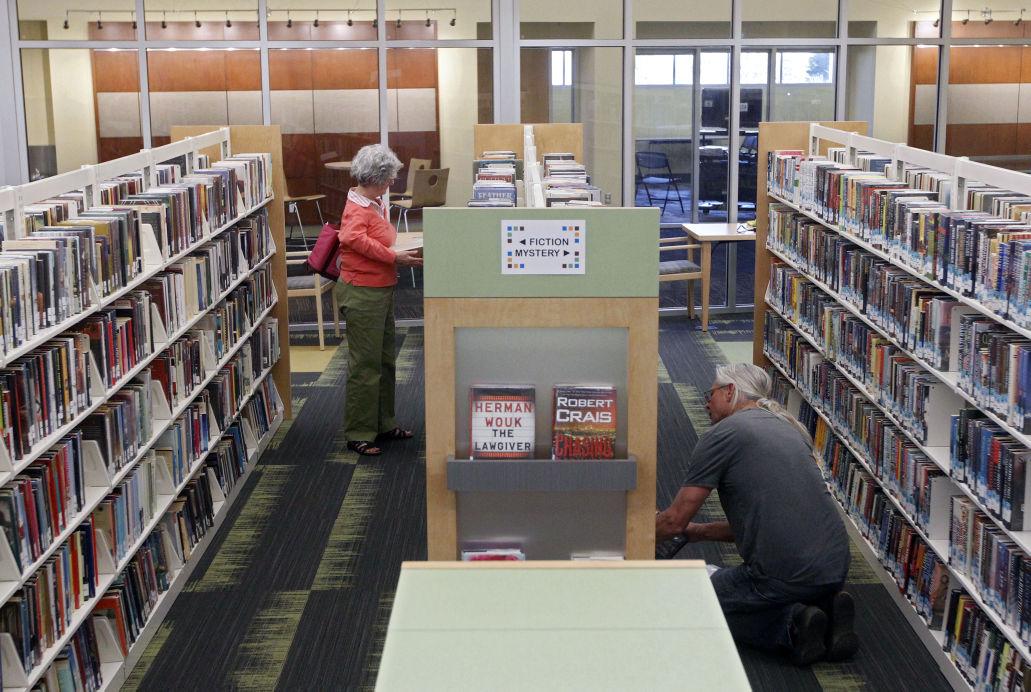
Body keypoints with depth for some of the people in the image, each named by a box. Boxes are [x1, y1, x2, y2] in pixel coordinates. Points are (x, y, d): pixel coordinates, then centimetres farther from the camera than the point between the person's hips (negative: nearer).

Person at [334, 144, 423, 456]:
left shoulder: (376, 203, 11)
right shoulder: (357, 208, -19)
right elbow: (354, 238, -37)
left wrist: (404, 248, 9)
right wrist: (394, 257, -34)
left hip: (382, 290, 10)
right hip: (362, 293, -10)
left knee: (385, 361, 18)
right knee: (365, 365, -3)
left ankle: (384, 424, 31)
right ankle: (358, 434, 7)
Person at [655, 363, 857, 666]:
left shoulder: (721, 434, -5)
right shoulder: (788, 428, 19)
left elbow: (674, 521, -3)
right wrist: (699, 532, 32)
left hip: (788, 576, -7)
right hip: (836, 568, 7)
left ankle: (791, 626, -3)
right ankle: (824, 607, 7)